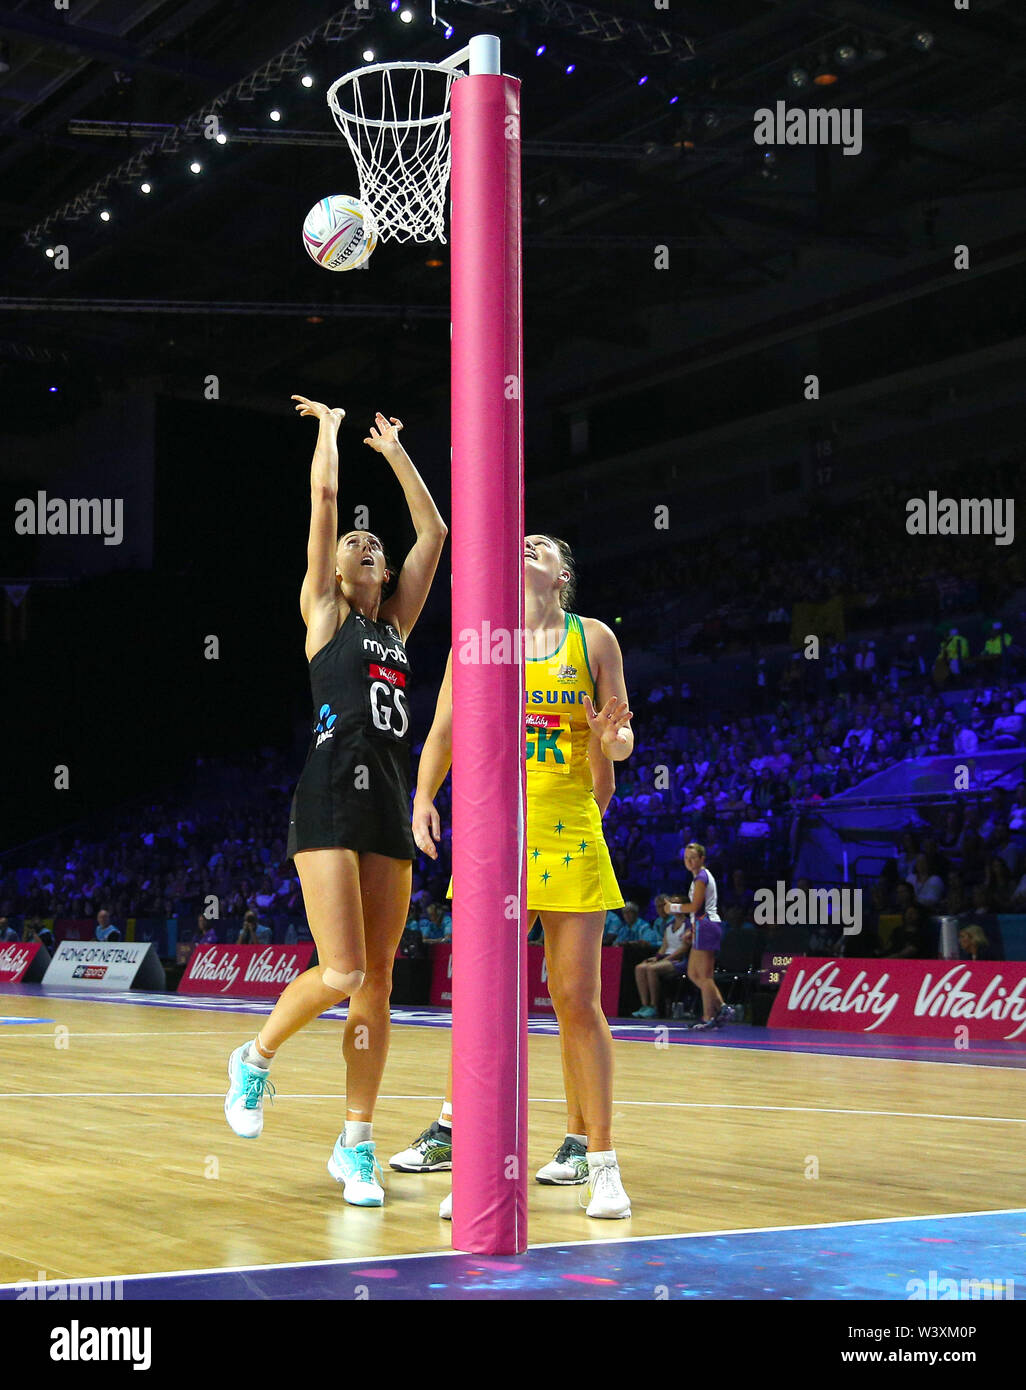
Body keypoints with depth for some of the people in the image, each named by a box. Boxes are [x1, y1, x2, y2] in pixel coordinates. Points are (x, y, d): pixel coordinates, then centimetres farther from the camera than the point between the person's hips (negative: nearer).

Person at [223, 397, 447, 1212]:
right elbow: (323, 496, 3)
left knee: (378, 980, 3)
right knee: (341, 974, -14)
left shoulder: (396, 623, 19)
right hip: (331, 799, -5)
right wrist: (329, 425, 16)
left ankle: (356, 1144, 9)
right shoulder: (323, 611, 7)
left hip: (390, 807, 5)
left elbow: (434, 532, 22)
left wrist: (394, 451, 28)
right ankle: (257, 1058, 14)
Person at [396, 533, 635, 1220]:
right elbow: (445, 729, 8)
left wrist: (612, 740, -13)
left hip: (570, 837, -1)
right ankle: (455, 1127, 18)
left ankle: (599, 1156, 5)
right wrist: (423, 797, -6)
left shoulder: (594, 638, 7)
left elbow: (620, 736, 10)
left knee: (577, 1000, -3)